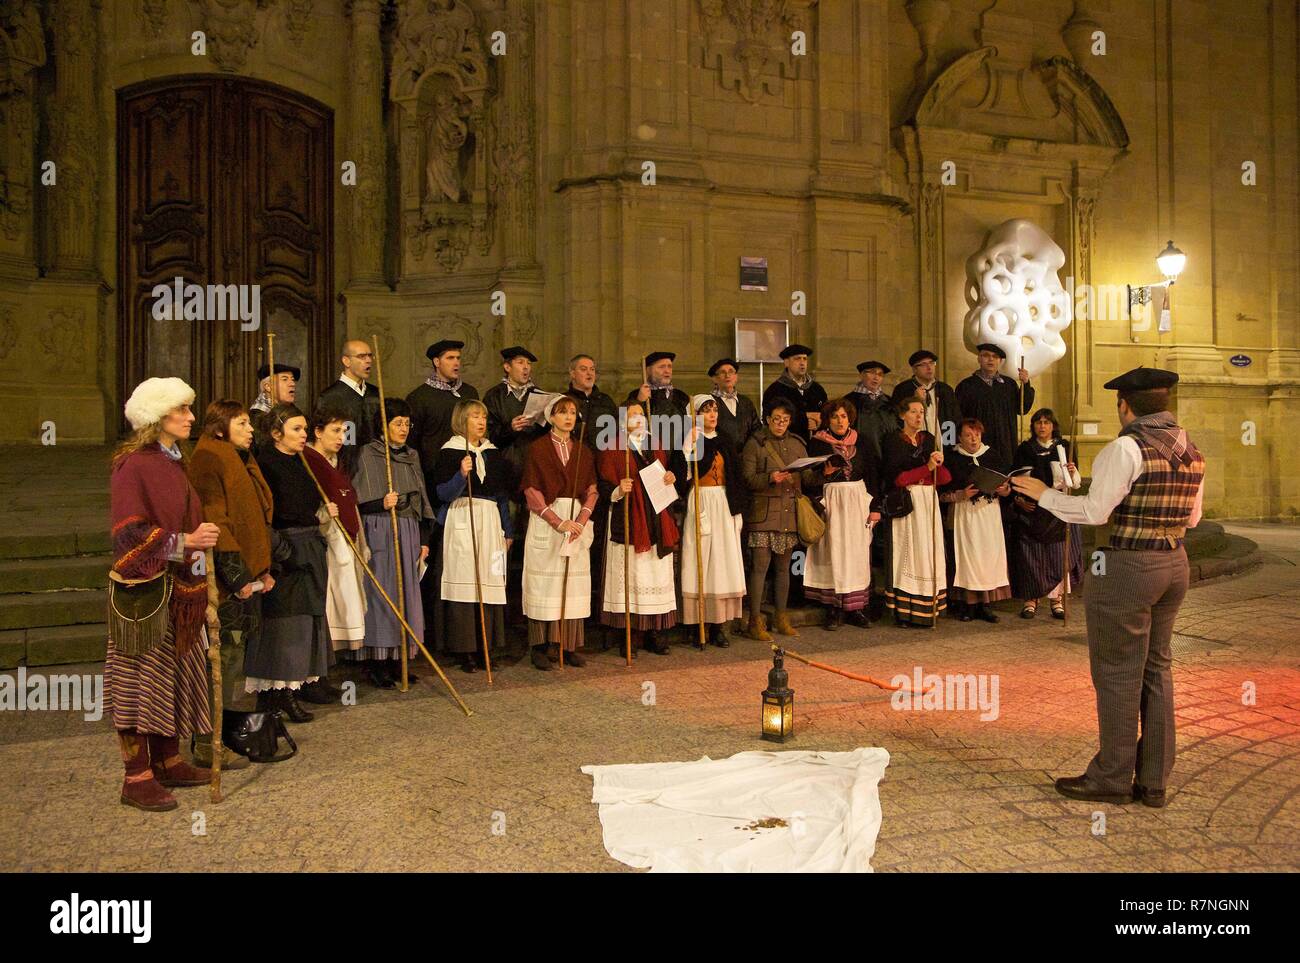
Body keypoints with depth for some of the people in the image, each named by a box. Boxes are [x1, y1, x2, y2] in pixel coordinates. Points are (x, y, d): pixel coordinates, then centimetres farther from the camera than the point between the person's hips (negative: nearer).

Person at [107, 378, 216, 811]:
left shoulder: (174, 463, 14)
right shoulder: (133, 466, -12)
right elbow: (130, 532, -19)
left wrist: (201, 539, 13)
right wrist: (184, 542, -24)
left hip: (179, 589, 8)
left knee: (173, 674, 13)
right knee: (141, 679, -2)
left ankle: (168, 761, 24)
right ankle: (136, 777, 7)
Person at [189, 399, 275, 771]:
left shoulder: (241, 460, 18)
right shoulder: (209, 460, -13)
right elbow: (213, 522, -19)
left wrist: (263, 569, 15)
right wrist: (237, 576, -20)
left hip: (246, 575, 10)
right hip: (226, 581, -10)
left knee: (235, 653, 14)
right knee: (224, 655, -5)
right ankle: (209, 744, 4)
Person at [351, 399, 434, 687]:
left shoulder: (412, 455, 14)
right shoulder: (368, 454, -3)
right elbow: (359, 501, -8)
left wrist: (424, 539, 13)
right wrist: (382, 503, -27)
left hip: (409, 533, 6)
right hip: (379, 531, -6)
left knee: (406, 592, 6)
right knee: (380, 592, -6)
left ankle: (398, 660, 14)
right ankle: (375, 663, 1)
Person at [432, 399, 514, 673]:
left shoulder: (493, 453, 16)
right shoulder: (450, 452, 0)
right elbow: (443, 493, -8)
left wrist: (508, 531, 16)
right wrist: (461, 475, -24)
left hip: (490, 524, 5)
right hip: (461, 523, -5)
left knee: (489, 584, 2)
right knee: (464, 585, -6)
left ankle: (486, 646, 10)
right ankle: (465, 650, 0)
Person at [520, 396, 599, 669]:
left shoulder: (584, 451, 12)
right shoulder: (537, 449, 0)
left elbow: (591, 491, 9)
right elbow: (531, 492, -6)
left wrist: (581, 520, -8)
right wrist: (558, 522, -15)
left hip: (578, 523, 4)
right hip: (545, 522, -4)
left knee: (574, 584, 2)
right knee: (545, 583, -4)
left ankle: (570, 645, 9)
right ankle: (541, 647, 3)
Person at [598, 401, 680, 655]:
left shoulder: (656, 447, 16)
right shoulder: (613, 450, 0)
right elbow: (605, 487, -4)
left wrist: (671, 478, 3)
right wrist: (619, 490, -24)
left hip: (657, 522, 5)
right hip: (628, 522, -5)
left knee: (658, 575, 3)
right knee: (630, 577, -5)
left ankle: (656, 634, 10)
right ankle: (631, 636, 2)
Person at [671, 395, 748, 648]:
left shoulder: (725, 442, 13)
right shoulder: (688, 441, -2)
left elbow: (737, 477, 15)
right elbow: (681, 475, -14)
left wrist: (738, 509, 10)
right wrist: (689, 446, -20)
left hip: (724, 506, 5)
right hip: (699, 505, -4)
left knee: (723, 563, 2)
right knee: (700, 563, -5)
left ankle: (718, 626, 8)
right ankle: (699, 627, 1)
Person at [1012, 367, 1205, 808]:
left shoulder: (1127, 448, -16)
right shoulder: (1192, 451, 7)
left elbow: (1094, 511, -19)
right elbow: (1192, 518, 14)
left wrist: (1044, 494, -7)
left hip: (1126, 568, -8)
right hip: (1175, 563, 8)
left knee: (1118, 673, 3)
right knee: (1157, 668, 15)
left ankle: (1113, 778, 14)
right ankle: (1154, 780, 23)